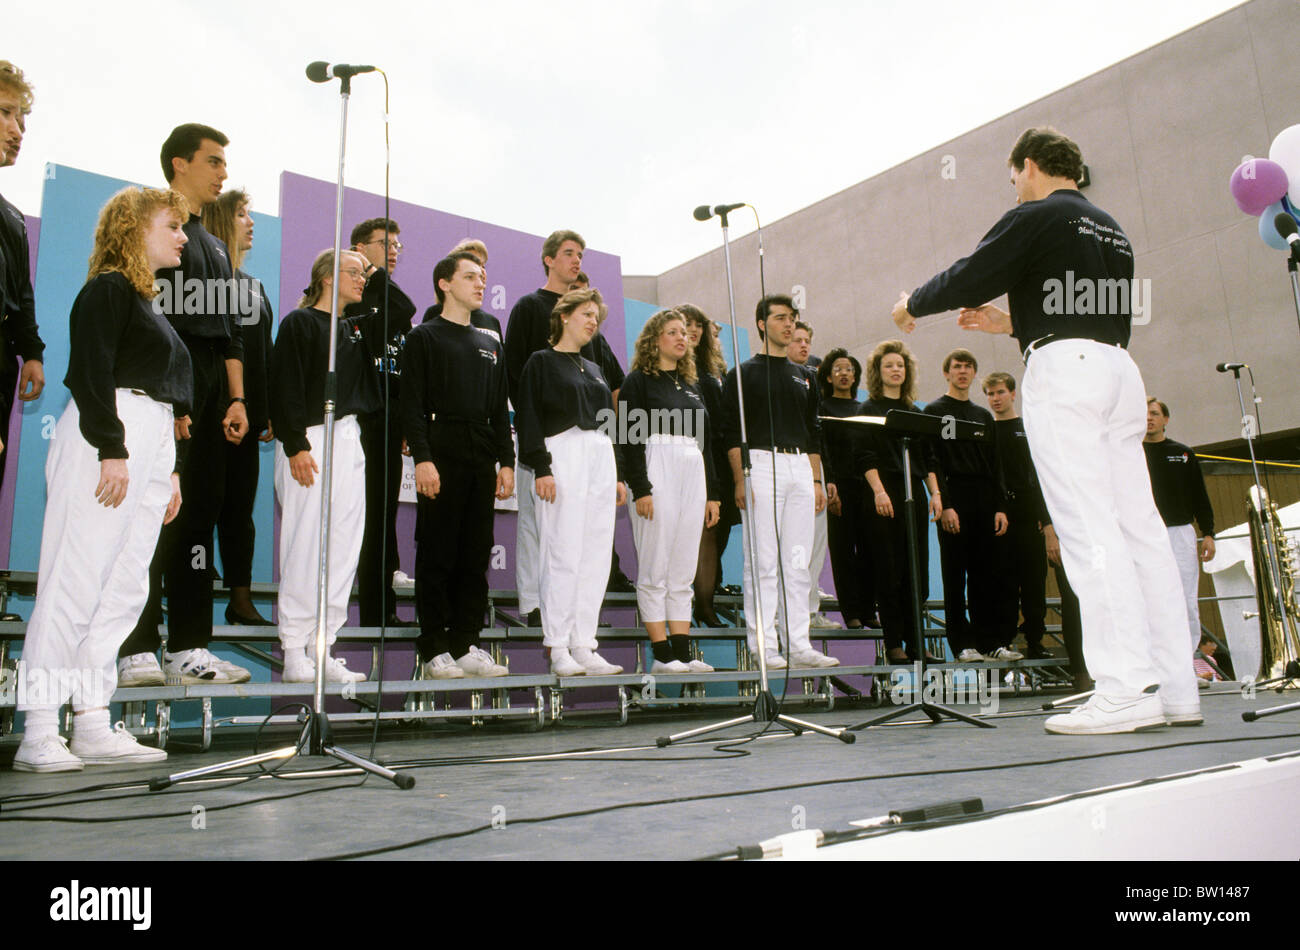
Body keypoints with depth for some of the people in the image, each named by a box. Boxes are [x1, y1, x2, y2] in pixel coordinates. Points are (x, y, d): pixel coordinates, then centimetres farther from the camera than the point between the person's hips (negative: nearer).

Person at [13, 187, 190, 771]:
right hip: (106, 437, -9)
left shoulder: (149, 303, 26)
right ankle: (39, 733, -4)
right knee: (76, 582, -9)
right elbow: (91, 373, -12)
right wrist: (110, 450, -19)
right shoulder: (109, 289, -1)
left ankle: (92, 725, 8)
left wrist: (170, 469, 20)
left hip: (148, 447, 9)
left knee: (125, 590, 4)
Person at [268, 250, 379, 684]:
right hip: (310, 440, -7)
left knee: (344, 548, 4)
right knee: (305, 546, -7)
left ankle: (323, 648, 9)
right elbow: (286, 388, -10)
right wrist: (295, 446, -16)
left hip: (349, 440, 7)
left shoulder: (355, 328, 18)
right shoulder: (299, 323, -2)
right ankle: (294, 652, 1)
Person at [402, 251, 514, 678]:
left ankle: (465, 646, 13)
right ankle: (434, 651, 4)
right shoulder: (424, 337, 3)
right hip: (442, 455, -5)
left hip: (482, 459, 6)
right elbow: (412, 405, -6)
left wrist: (506, 460, 10)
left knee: (476, 557, 6)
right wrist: (422, 458, -16)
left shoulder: (491, 343, 20)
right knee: (437, 555, -2)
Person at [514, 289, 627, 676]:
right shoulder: (541, 362, 5)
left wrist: (617, 474, 17)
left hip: (601, 457, 7)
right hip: (563, 455, -6)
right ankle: (558, 648, -4)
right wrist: (541, 467, -15)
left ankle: (584, 646, 6)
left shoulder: (594, 369, 24)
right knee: (563, 554, -10)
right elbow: (528, 416, -4)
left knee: (596, 557, 2)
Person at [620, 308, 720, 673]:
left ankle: (682, 652, 9)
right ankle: (662, 654, 0)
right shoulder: (639, 380, 2)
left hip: (692, 471, 7)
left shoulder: (691, 385, 21)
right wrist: (641, 488, -16)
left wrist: (712, 492, 15)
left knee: (684, 573, 6)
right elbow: (630, 437, -7)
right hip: (657, 468, -6)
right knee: (655, 571, -4)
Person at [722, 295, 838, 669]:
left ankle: (799, 645, 9)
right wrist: (740, 480, -14)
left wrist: (817, 480, 12)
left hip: (800, 467, 5)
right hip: (761, 463, -5)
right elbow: (731, 431, -4)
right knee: (763, 561, -6)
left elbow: (813, 432, 20)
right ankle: (763, 645, -1)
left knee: (798, 562, 5)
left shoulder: (803, 376, 20)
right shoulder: (744, 373, 3)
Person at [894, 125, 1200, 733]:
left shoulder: (1035, 217, 0)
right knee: (1140, 528, 5)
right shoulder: (1112, 230, 25)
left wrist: (911, 305, 16)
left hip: (1063, 369, -8)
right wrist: (1013, 324, 34)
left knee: (1088, 530, -11)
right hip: (1119, 369, 8)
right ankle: (1176, 690, 7)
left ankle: (1128, 689, -14)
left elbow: (969, 278, -3)